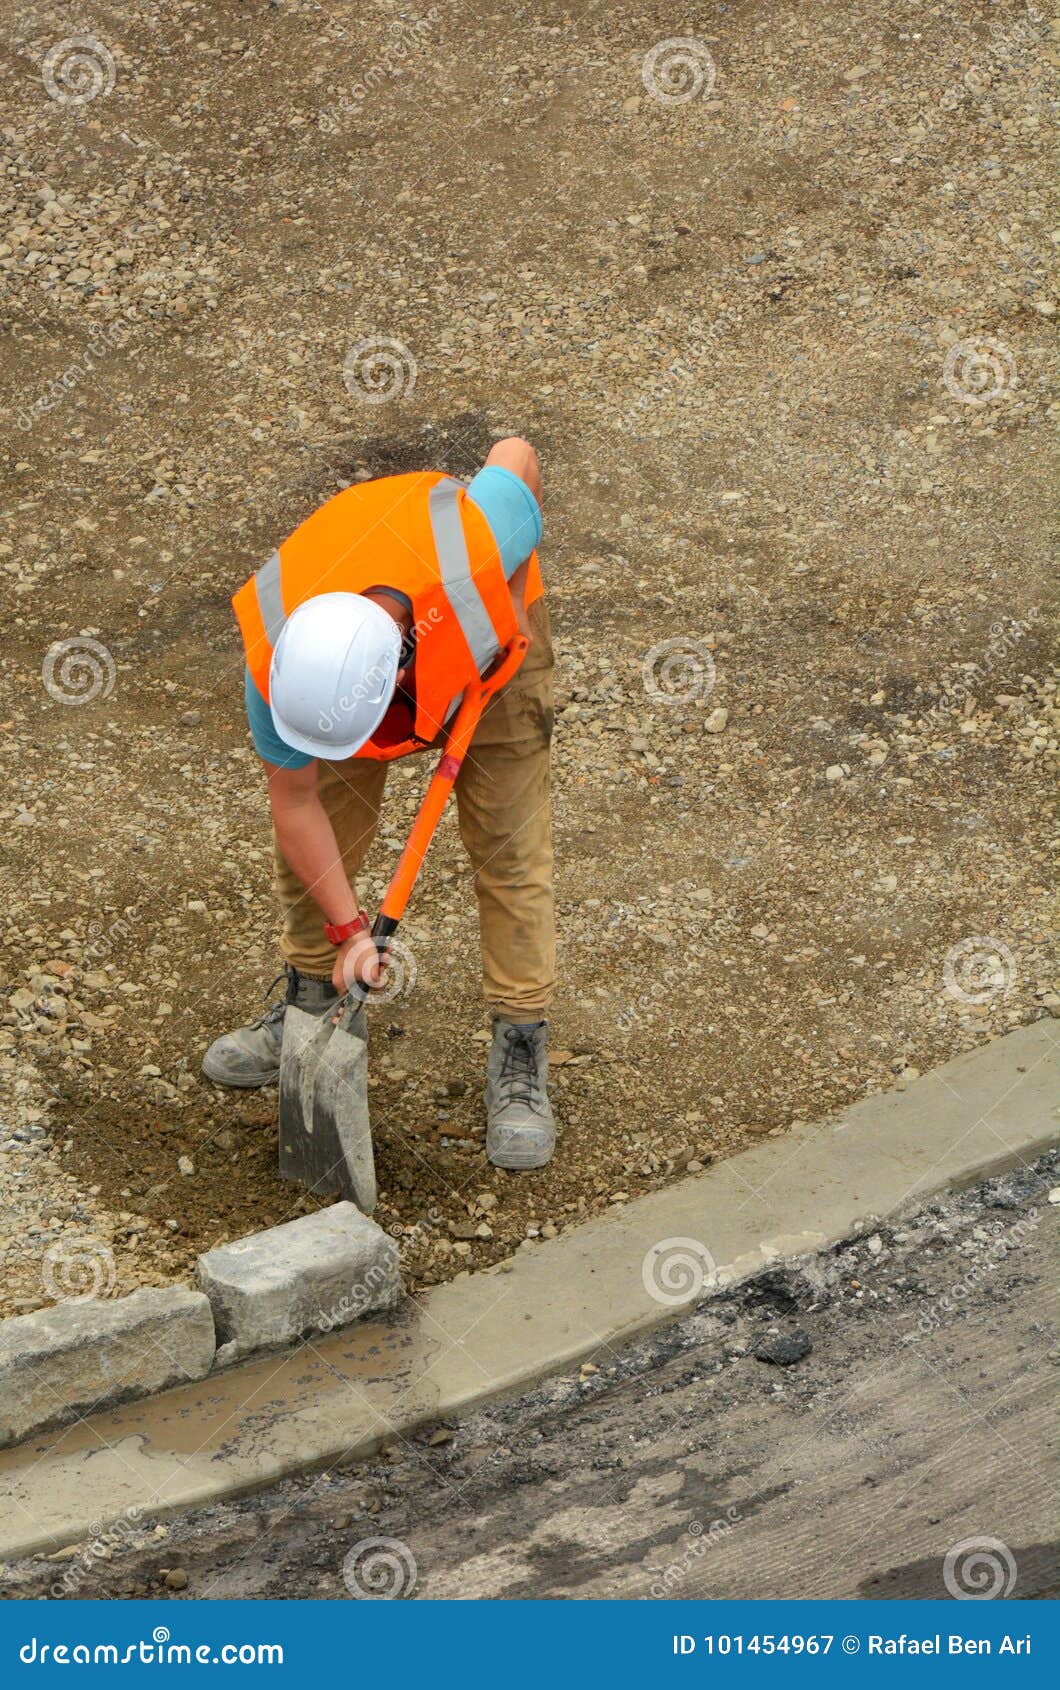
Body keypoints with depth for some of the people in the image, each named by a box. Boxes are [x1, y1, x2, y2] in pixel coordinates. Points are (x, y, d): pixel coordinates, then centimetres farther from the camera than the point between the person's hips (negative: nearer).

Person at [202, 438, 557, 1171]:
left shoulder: (468, 560, -47)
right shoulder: (274, 668, -37)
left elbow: (515, 456, -24)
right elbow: (294, 802, -18)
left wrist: (518, 597, -17)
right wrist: (349, 927, -14)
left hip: (490, 634, -1)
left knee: (510, 847, -4)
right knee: (317, 838, 2)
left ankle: (521, 1060, 5)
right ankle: (312, 1010, 25)